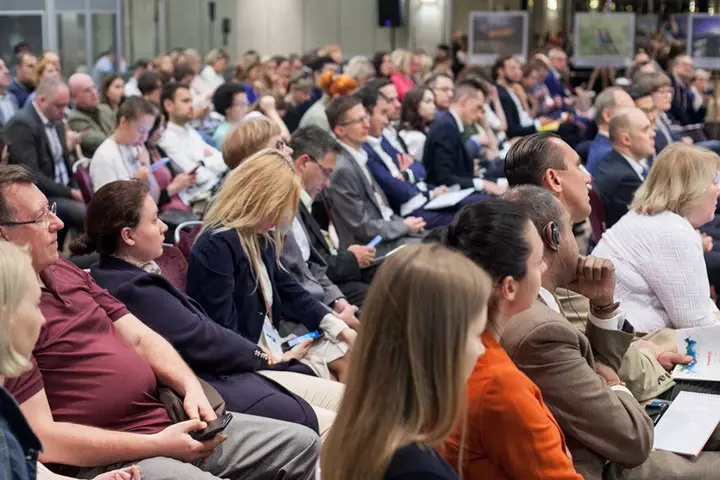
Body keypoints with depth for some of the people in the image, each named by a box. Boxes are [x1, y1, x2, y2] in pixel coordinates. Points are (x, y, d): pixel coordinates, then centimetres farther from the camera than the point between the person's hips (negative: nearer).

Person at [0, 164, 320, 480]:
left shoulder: (64, 271, 12)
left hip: (165, 423, 9)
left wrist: (190, 386, -3)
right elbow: (42, 438, -21)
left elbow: (140, 338, 16)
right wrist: (156, 446, -19)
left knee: (302, 443, 11)